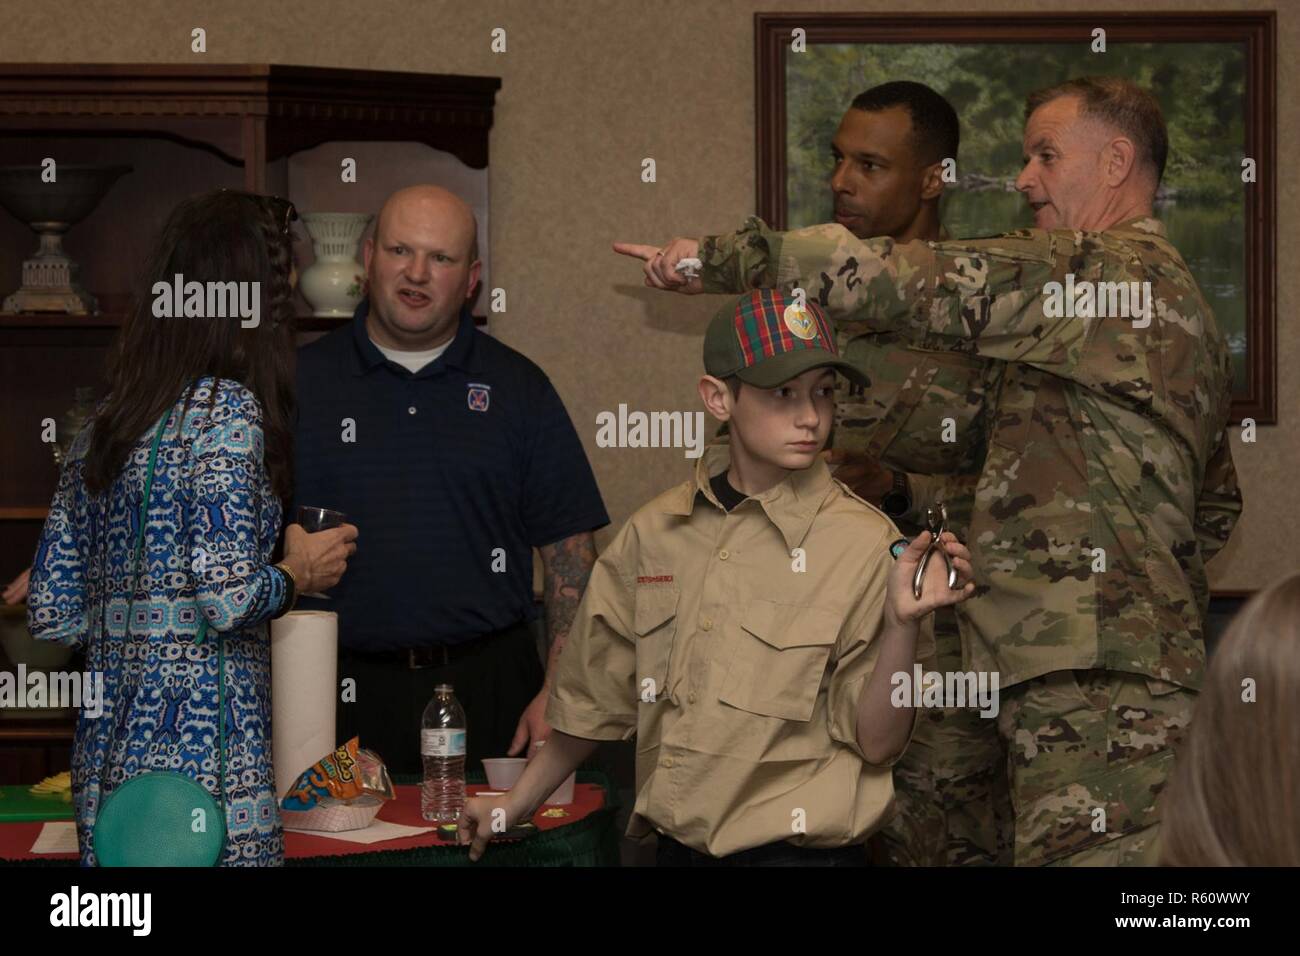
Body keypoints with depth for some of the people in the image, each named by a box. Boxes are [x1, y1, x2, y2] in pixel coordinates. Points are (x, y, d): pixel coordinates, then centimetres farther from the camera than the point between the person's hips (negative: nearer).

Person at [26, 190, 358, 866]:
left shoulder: (103, 425, 13)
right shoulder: (226, 409, -9)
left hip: (106, 750, 8)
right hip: (202, 741, -8)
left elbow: (51, 613, 13)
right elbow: (230, 599, -18)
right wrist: (299, 573, 1)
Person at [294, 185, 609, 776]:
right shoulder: (299, 380, 6)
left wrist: (556, 694, -3)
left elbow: (568, 552, 6)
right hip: (347, 694, 0)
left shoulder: (519, 389, 8)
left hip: (489, 691, 1)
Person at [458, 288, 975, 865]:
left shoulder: (864, 545, -12)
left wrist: (902, 623, -26)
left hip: (796, 849, -4)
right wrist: (515, 806, 19)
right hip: (677, 846, 4)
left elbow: (876, 742, -12)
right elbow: (598, 695, 12)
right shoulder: (654, 532, -1)